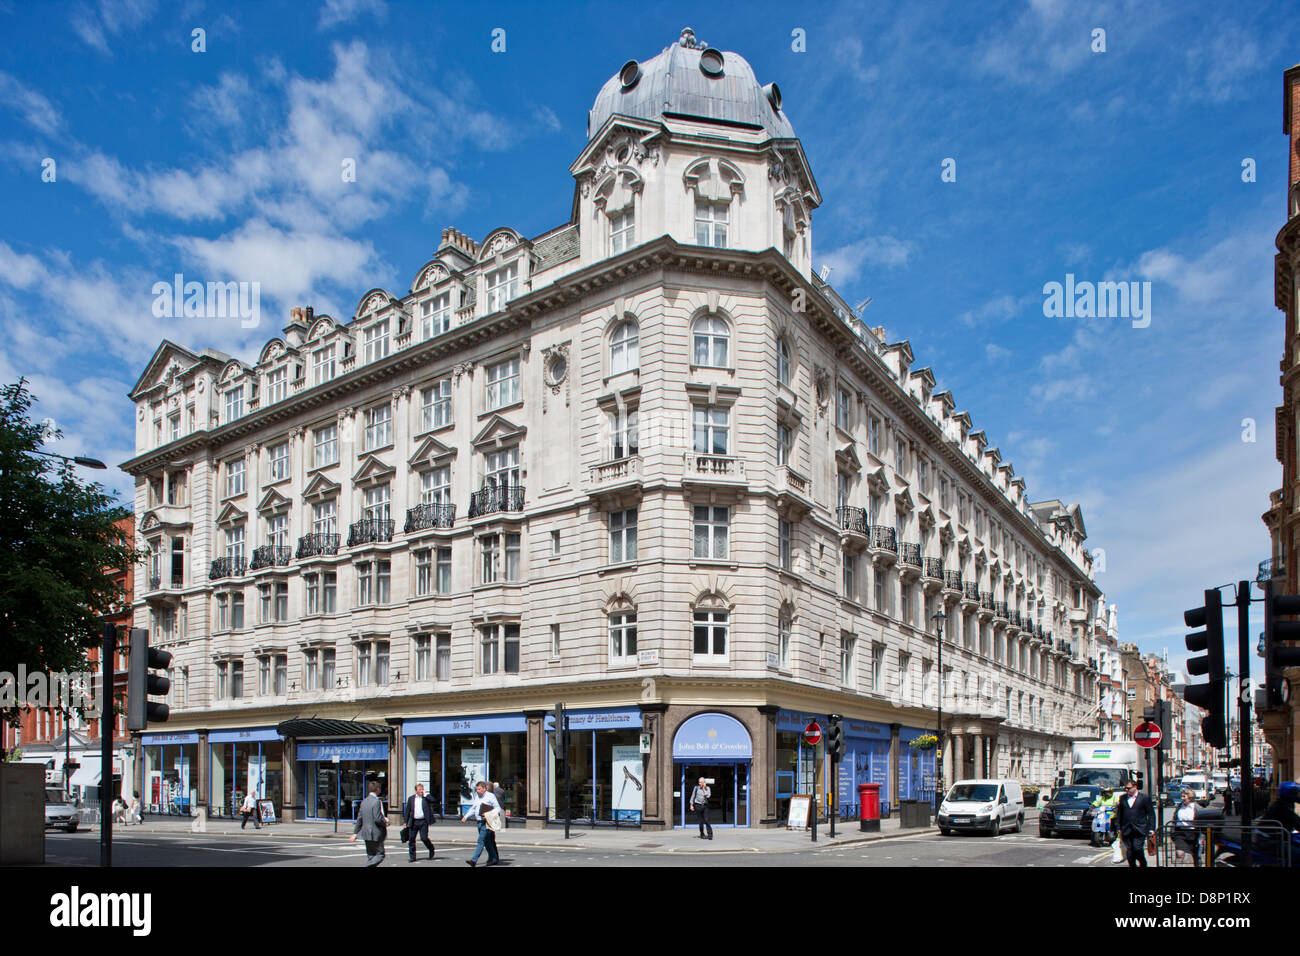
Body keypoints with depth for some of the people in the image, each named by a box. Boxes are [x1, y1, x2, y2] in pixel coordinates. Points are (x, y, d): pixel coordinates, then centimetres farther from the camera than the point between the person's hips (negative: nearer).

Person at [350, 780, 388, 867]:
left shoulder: (364, 801, 8)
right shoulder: (376, 802, -16)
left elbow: (359, 819, 12)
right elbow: (377, 819, -22)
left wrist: (355, 833, 15)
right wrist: (385, 822, -3)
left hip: (366, 833, 8)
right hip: (375, 834, -8)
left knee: (370, 856, 14)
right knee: (380, 855, -1)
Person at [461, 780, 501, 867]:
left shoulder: (490, 796, -6)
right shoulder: (477, 797, 16)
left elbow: (498, 808, -8)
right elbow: (473, 808, 24)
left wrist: (488, 814, -21)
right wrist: (466, 817, 11)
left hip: (486, 822, -8)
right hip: (479, 822, 8)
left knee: (481, 841, -13)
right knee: (487, 842, 12)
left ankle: (474, 860, -18)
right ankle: (494, 859, 22)